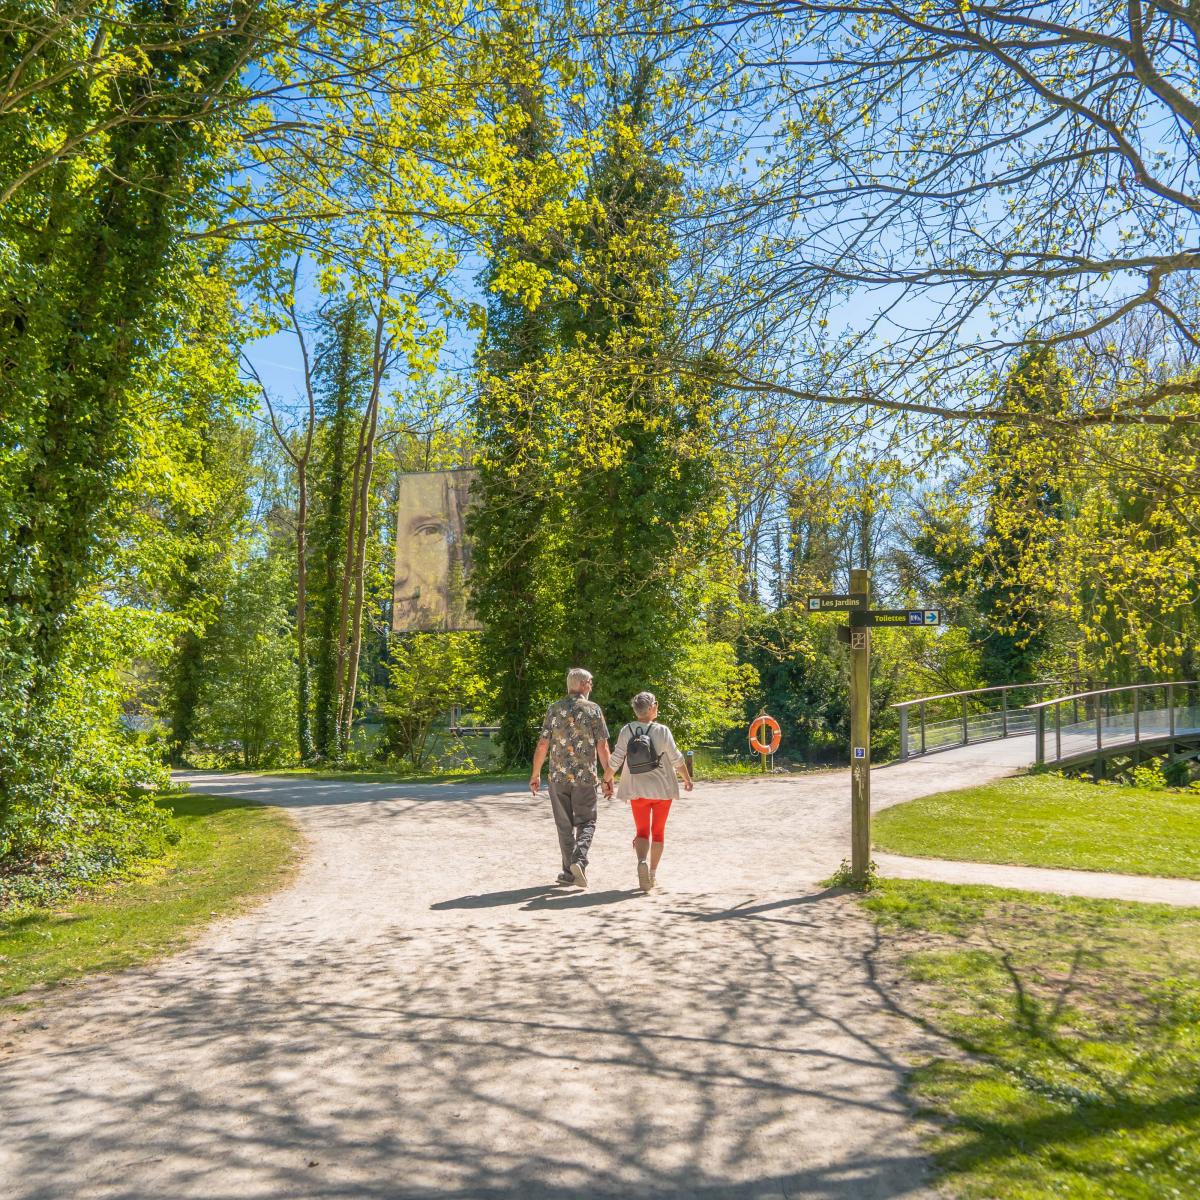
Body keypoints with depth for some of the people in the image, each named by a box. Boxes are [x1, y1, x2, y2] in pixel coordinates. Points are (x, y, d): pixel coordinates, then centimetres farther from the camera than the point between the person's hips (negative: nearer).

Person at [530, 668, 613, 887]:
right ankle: (579, 859, -13)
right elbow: (603, 747, -5)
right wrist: (608, 778, 1)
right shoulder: (593, 709, -3)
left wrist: (535, 774, 7)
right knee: (586, 822, 10)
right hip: (585, 777, -2)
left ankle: (570, 872, 15)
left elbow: (542, 744, -1)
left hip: (558, 777, 2)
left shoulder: (554, 709, 2)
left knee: (565, 825, 12)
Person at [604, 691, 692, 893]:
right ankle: (653, 873, 18)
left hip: (638, 789, 1)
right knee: (658, 831, 15)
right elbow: (677, 759, -4)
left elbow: (615, 760, -4)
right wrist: (687, 778, 12)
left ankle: (642, 861, -19)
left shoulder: (626, 731, -6)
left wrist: (607, 779, 12)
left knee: (642, 831, 10)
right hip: (662, 788, -1)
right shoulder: (662, 731, -11)